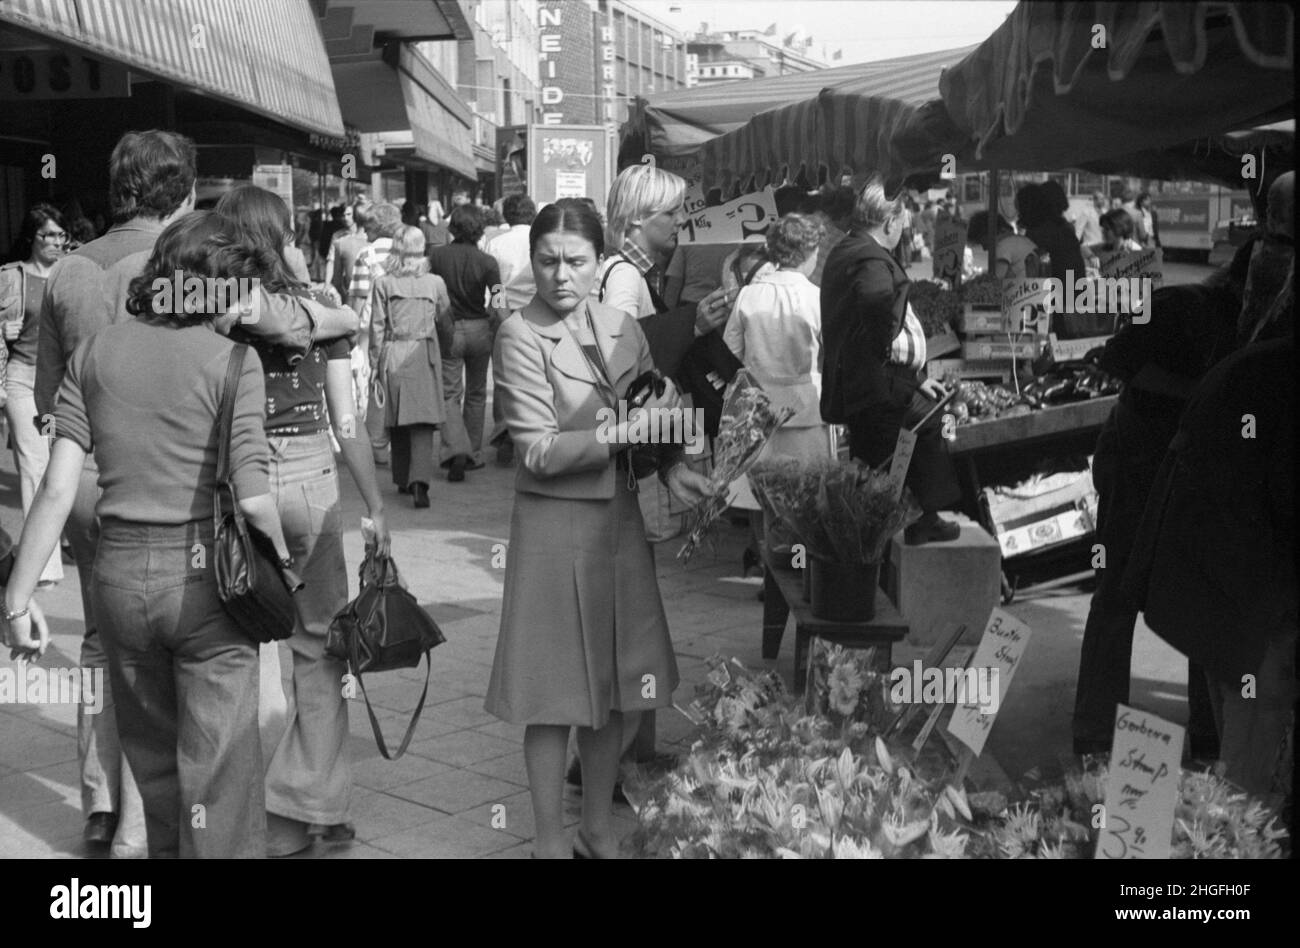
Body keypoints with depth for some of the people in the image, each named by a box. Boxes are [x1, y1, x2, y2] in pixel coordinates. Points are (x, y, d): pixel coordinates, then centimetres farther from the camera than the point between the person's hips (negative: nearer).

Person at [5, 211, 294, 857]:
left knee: (151, 754, 23)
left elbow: (57, 489, -3)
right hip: (203, 573, -4)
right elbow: (251, 497, -15)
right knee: (218, 765, 5)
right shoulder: (232, 361, -9)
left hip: (119, 571, 4)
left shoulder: (95, 353, 3)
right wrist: (282, 559, 2)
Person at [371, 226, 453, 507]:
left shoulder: (383, 283, 0)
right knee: (423, 420, -4)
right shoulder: (435, 283, 1)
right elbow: (445, 326, 9)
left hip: (393, 356, 1)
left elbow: (377, 327, 2)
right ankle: (419, 480, -20)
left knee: (397, 421, 13)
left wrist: (375, 365, 9)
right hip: (424, 355, -1)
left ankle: (403, 480, 22)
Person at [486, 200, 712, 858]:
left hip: (621, 515, 5)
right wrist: (627, 430, -22)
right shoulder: (520, 336, -11)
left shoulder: (620, 327, 5)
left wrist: (671, 465, -9)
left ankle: (599, 829, 28)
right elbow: (540, 452, -16)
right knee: (556, 694, 3)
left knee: (614, 683, 13)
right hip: (556, 523, -5)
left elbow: (657, 412, 11)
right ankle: (550, 841, 18)